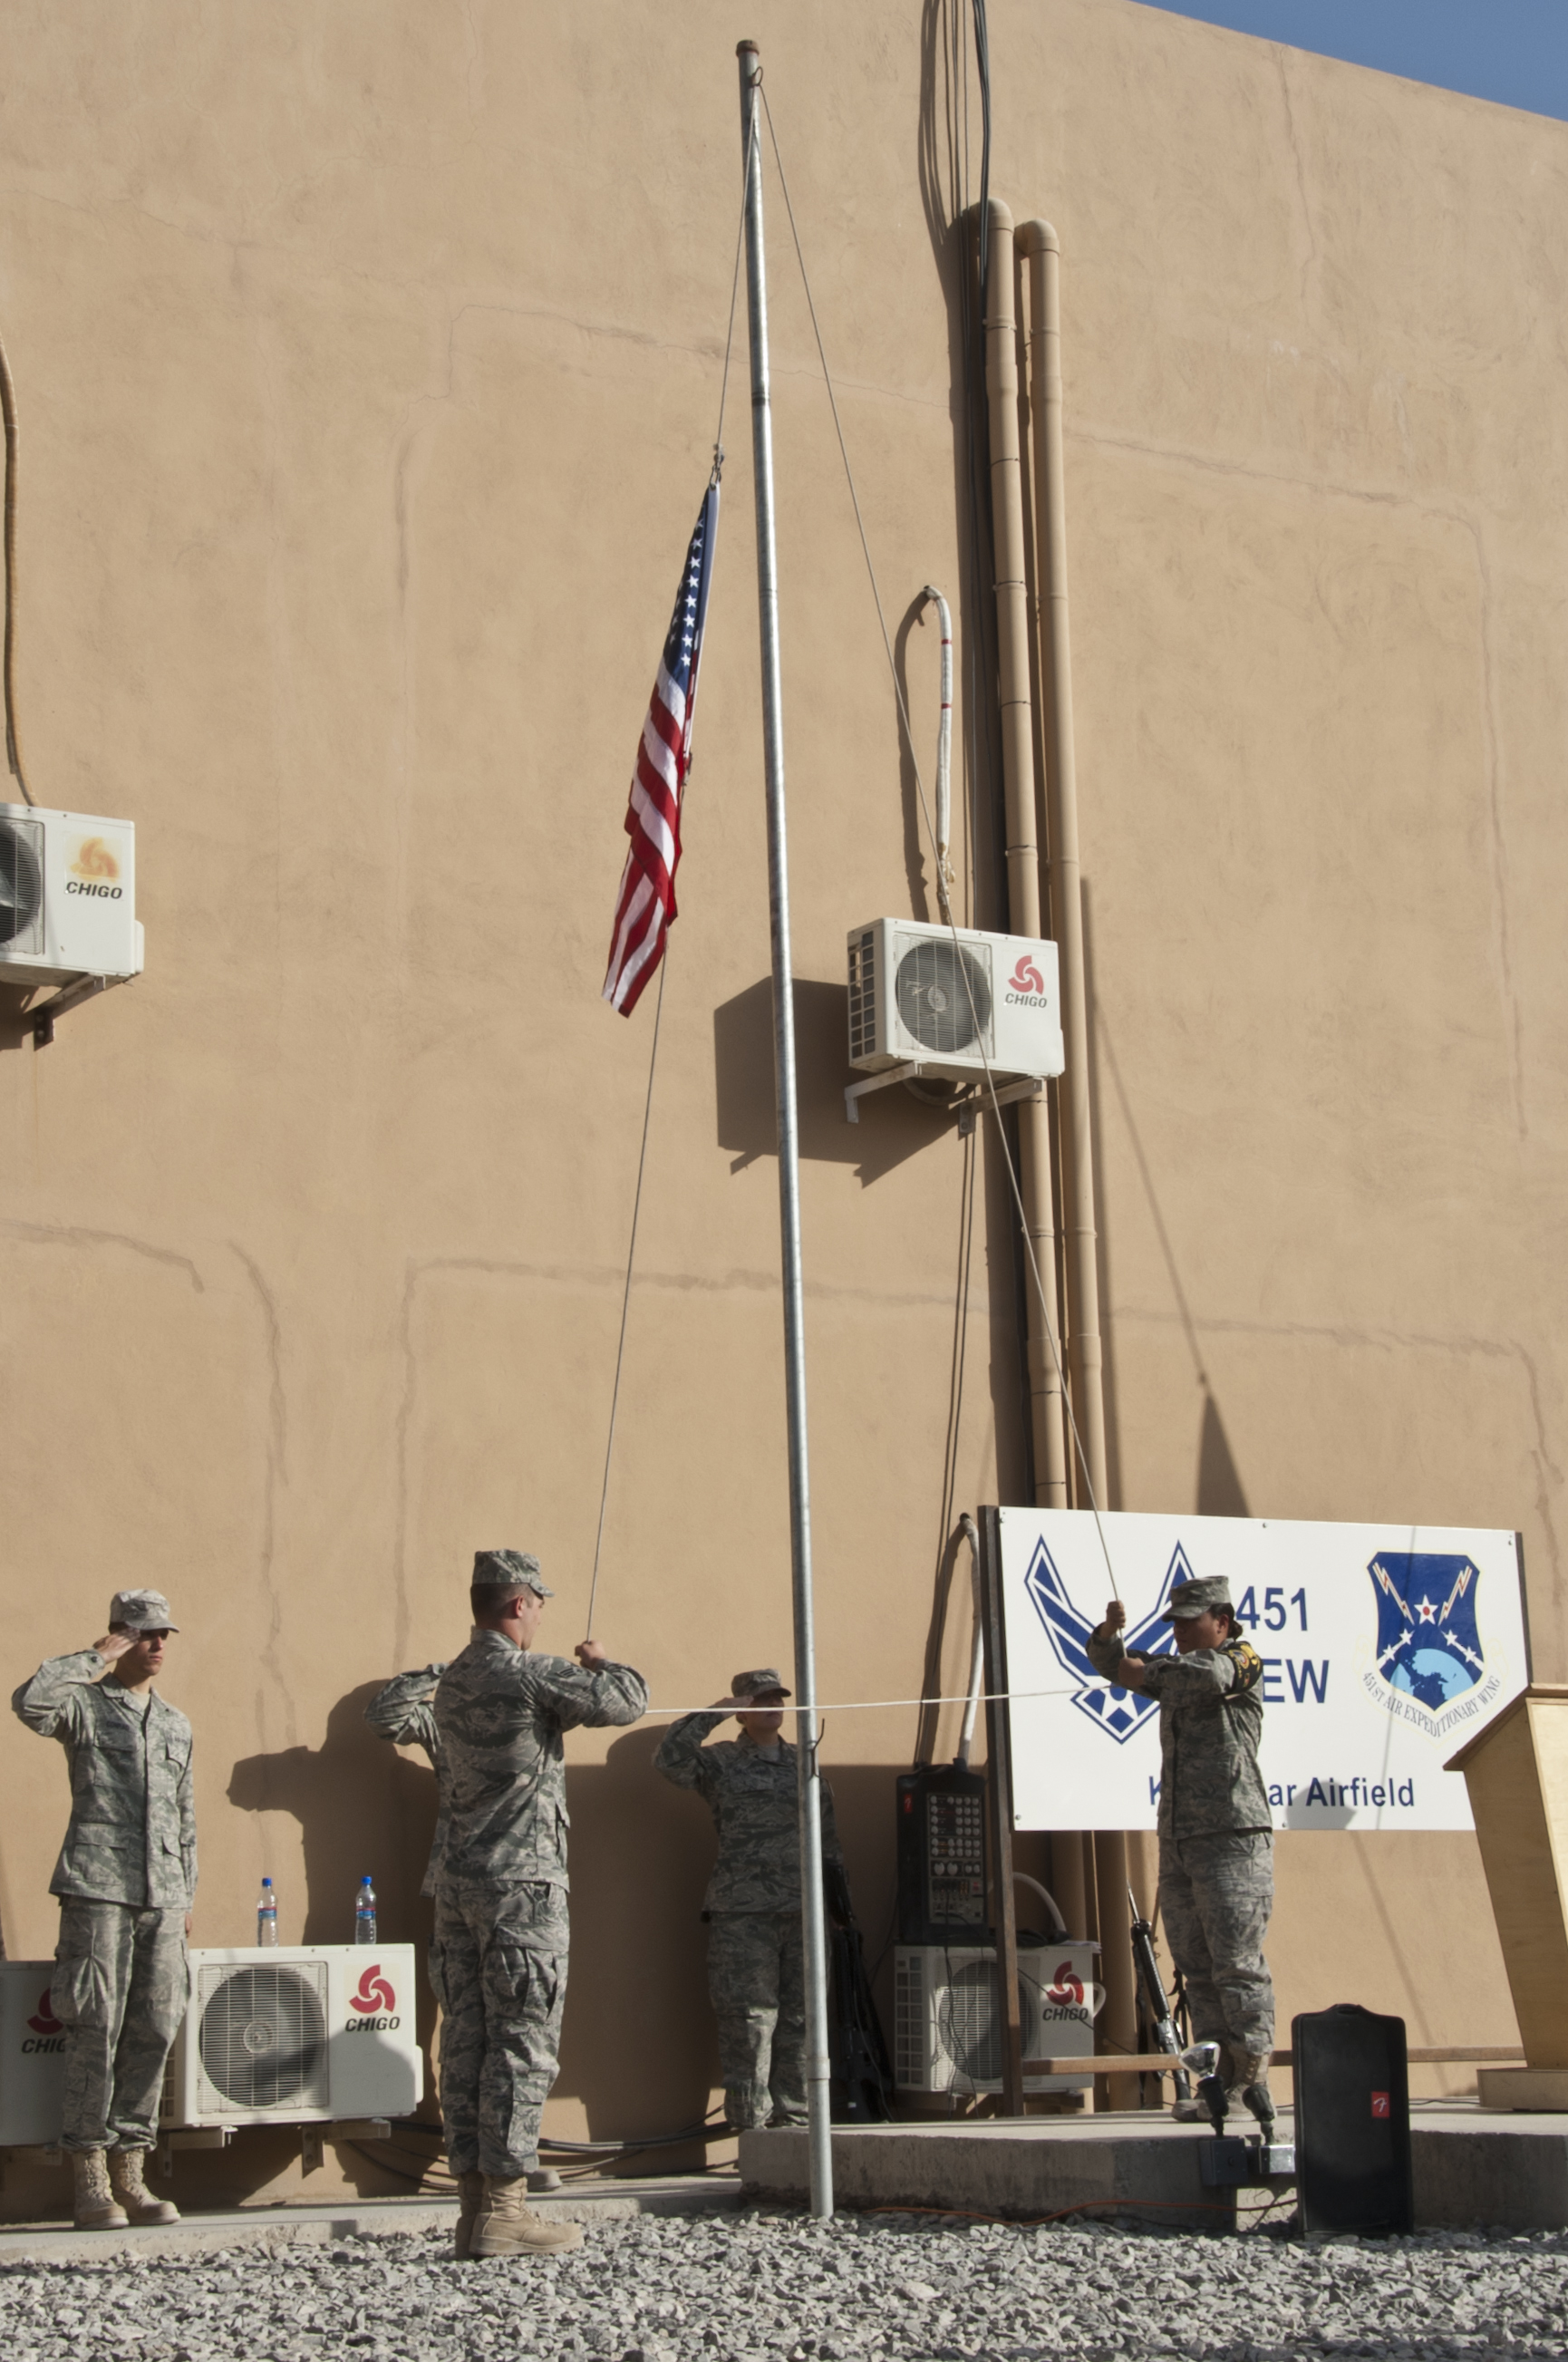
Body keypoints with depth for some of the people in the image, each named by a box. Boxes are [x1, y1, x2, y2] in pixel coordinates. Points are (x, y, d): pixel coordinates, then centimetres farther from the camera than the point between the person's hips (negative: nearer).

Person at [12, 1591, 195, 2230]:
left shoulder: (176, 1726, 21)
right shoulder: (85, 1706, 3)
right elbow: (30, 1702, -21)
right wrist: (95, 1660, -10)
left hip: (162, 1897, 5)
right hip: (98, 1888, -5)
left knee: (154, 2032, 2)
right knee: (95, 2031, -6)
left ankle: (129, 2174, 10)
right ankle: (91, 2182, -1)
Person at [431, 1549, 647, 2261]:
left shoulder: (452, 1685, 13)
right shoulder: (533, 1675, -12)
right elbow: (628, 1698, -9)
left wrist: (564, 1707, 28)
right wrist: (597, 1663, 9)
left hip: (458, 1883, 8)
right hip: (522, 1883, -8)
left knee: (467, 2042, 7)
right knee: (521, 2044, -5)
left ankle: (475, 2205, 9)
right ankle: (503, 2209, -6)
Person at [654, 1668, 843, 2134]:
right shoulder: (720, 1761, 6)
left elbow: (826, 1834, 22)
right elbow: (671, 1760, -13)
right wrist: (714, 1712, -12)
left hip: (803, 1911, 4)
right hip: (743, 1912, -4)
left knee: (800, 2020, 2)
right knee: (750, 2020, -7)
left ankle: (794, 2122, 8)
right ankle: (751, 2127, -4)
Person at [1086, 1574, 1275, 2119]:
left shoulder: (1242, 1660, 0)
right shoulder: (1175, 1673, 22)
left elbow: (1207, 1675, -23)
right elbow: (1111, 1665, 26)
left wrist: (1147, 1671, -7)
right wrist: (1110, 1631, 2)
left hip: (1232, 1838, -8)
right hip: (1178, 1842, 8)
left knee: (1237, 1965, -12)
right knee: (1198, 1971, 4)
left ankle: (1255, 2076, -11)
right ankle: (1221, 2082, 5)